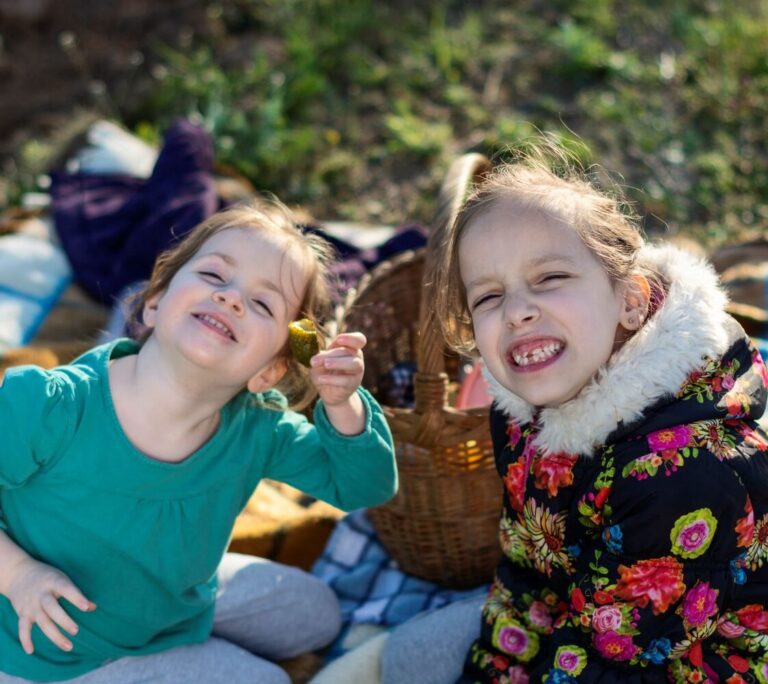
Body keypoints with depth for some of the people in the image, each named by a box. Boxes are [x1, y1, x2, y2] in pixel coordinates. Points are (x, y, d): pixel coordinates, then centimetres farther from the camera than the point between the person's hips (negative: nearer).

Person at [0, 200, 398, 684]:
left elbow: (364, 486, -9)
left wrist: (343, 406, -27)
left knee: (317, 613, 15)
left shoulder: (257, 430, -20)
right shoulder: (46, 407, -32)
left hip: (183, 603, 5)